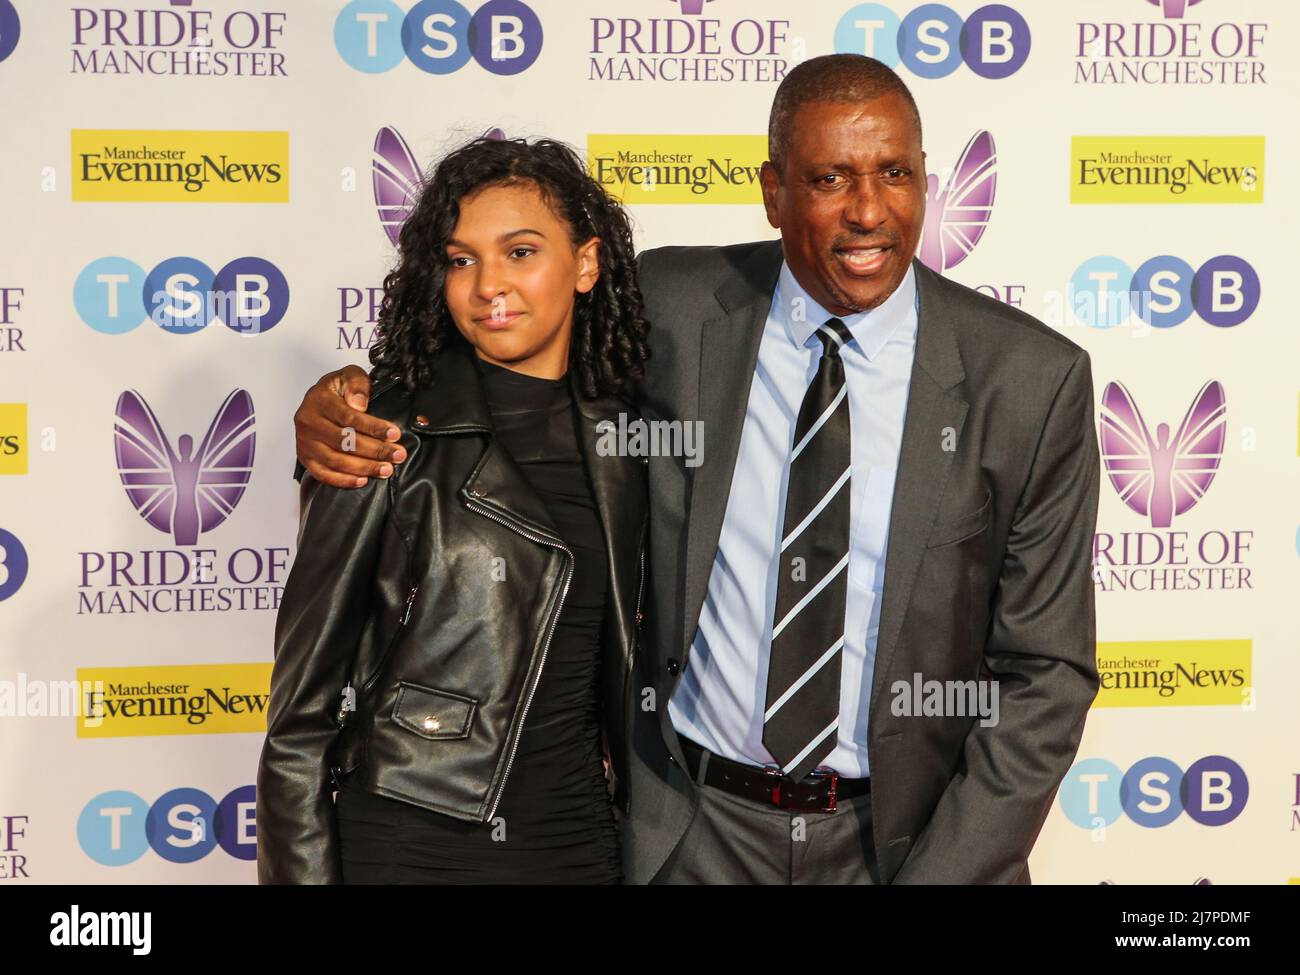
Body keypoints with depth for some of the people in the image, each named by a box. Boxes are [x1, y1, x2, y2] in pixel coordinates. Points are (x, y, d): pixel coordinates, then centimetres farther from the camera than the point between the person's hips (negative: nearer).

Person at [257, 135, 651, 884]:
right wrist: (303, 873, -10)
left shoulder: (623, 432, 3)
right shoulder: (392, 438, -9)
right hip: (410, 846, -4)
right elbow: (303, 709, -8)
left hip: (580, 841, 4)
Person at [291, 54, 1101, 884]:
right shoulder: (671, 309, -10)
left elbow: (1048, 671, -8)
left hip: (904, 838, -1)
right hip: (688, 827, 1)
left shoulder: (1034, 379, -12)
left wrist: (937, 875, -15)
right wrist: (350, 402, -14)